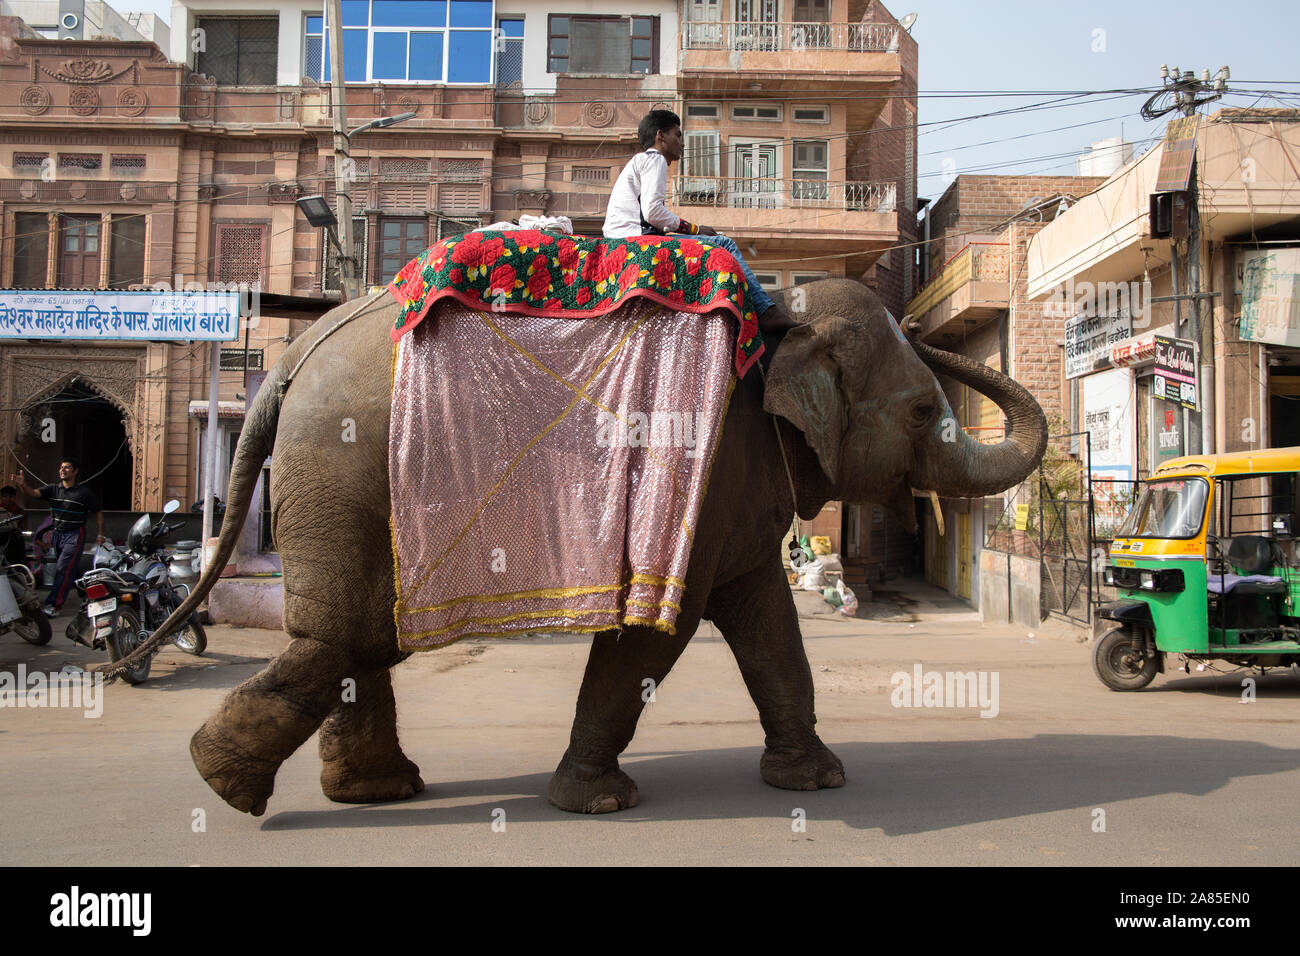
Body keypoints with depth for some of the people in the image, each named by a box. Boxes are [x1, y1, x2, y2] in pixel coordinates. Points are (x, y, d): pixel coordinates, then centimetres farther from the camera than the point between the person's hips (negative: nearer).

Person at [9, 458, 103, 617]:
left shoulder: (84, 493, -5)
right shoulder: (53, 489, 5)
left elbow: (98, 512, 4)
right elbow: (33, 493, -11)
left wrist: (101, 535, 2)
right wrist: (23, 484, -34)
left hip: (75, 534, -5)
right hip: (58, 533, 5)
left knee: (63, 568, -14)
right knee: (70, 569, 13)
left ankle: (53, 605, -17)